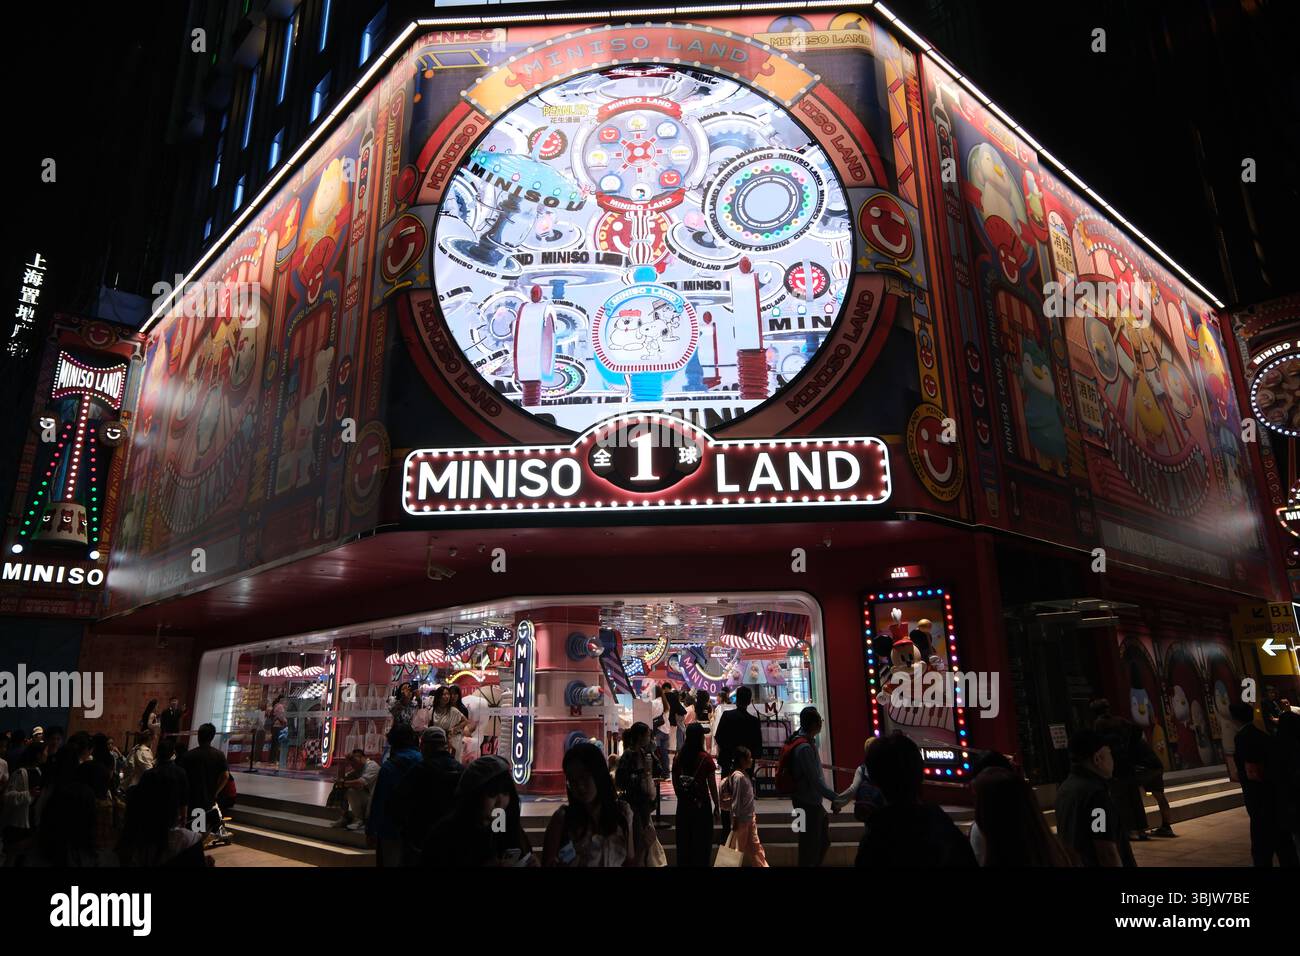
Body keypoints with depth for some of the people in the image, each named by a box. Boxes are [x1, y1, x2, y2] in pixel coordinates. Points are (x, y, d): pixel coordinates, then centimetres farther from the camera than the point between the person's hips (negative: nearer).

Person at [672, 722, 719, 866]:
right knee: (701, 843, 9)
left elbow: (675, 783, 4)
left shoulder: (678, 757, -2)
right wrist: (716, 807, 1)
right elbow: (712, 785, -9)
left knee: (684, 842, 15)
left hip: (683, 805, 4)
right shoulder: (705, 758, -13)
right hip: (701, 805, -4)